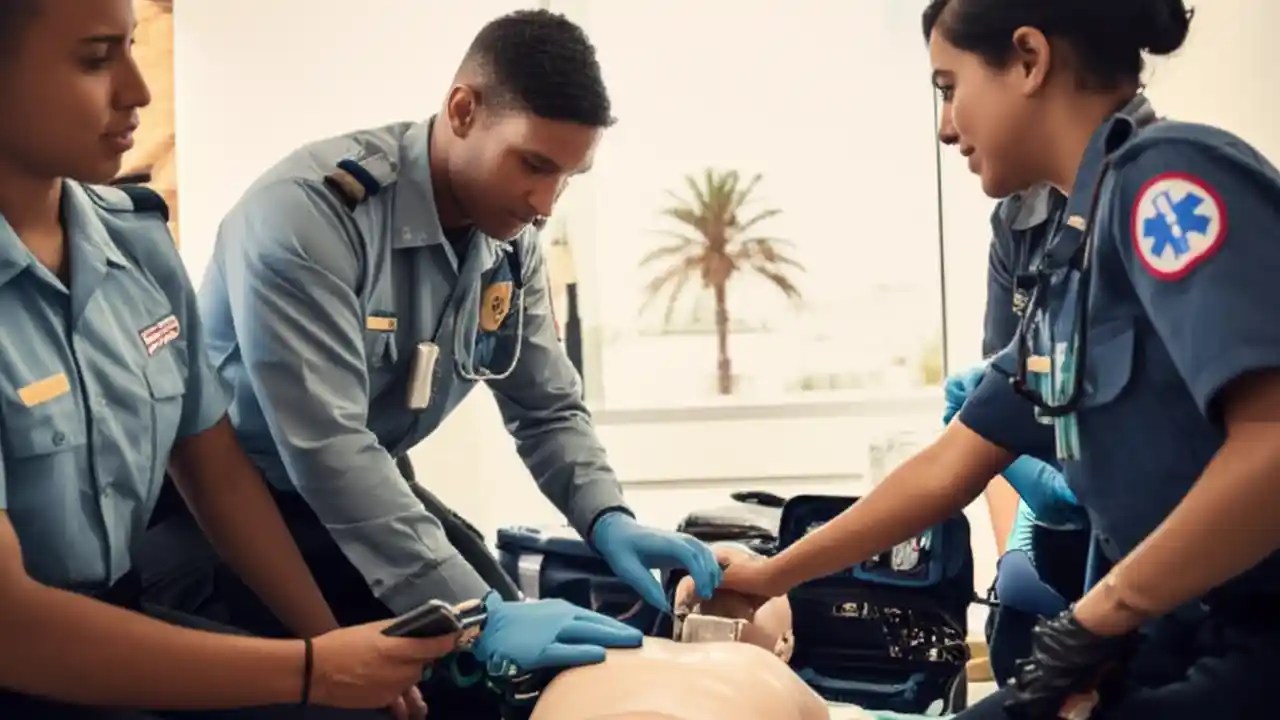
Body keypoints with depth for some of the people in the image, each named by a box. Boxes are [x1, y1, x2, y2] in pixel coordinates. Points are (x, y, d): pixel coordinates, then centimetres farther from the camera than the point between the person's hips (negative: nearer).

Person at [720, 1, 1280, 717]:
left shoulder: (1167, 175, -15)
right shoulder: (1078, 260, 11)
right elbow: (945, 471, 16)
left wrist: (1092, 618, -15)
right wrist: (772, 575, 21)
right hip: (1189, 637, 8)